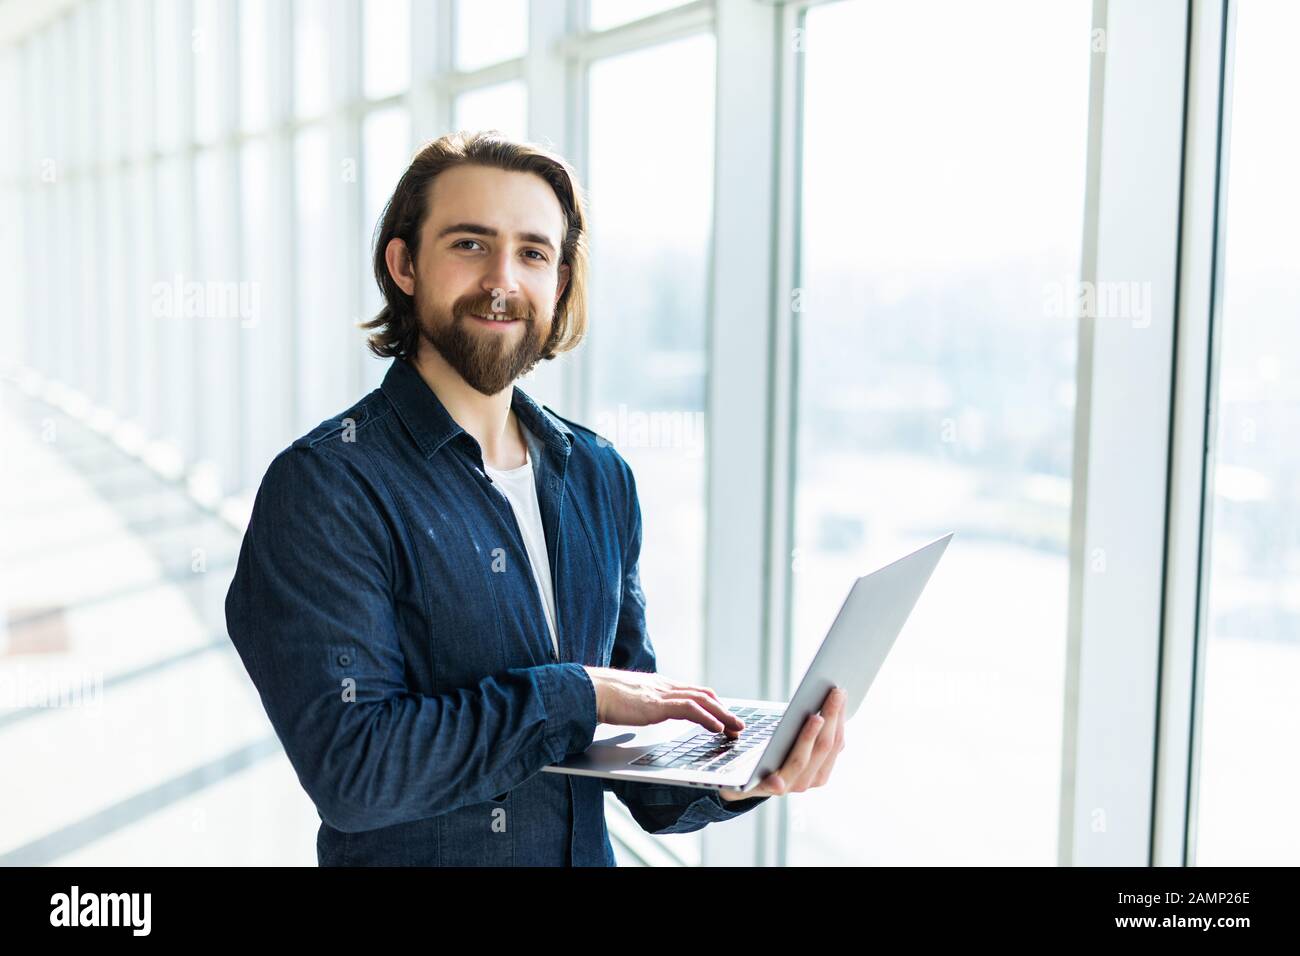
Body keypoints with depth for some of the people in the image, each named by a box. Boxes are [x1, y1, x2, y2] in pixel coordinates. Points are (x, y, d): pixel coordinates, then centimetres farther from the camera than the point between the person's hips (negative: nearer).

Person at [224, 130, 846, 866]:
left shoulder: (601, 480, 3)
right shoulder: (323, 487, -13)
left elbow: (639, 765, 6)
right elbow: (349, 767, -20)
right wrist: (580, 691, -18)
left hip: (589, 849, 4)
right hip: (417, 857, -3)